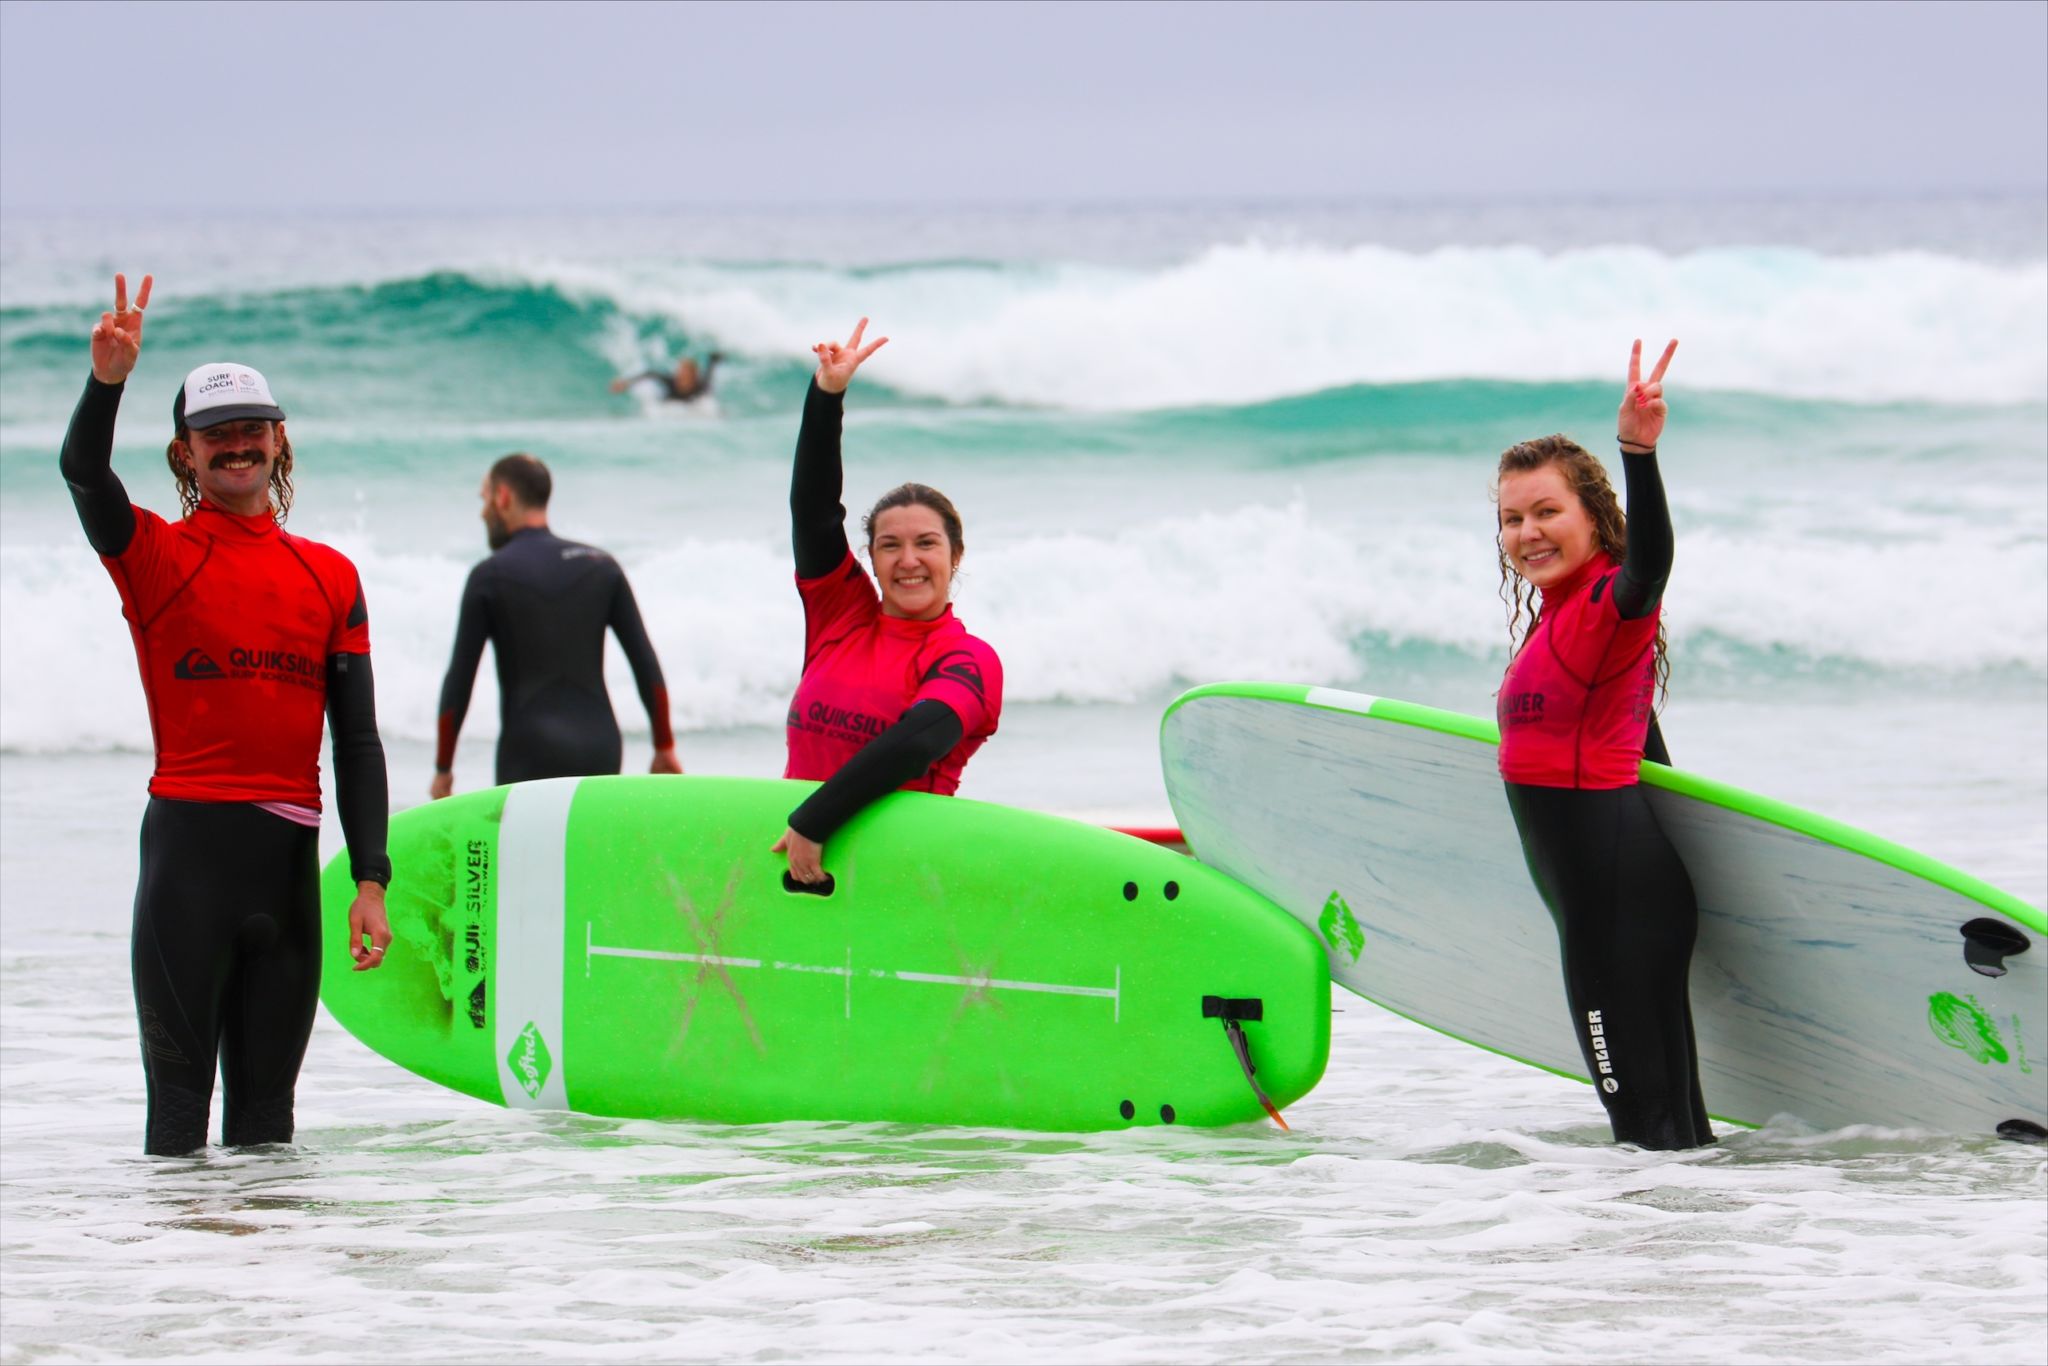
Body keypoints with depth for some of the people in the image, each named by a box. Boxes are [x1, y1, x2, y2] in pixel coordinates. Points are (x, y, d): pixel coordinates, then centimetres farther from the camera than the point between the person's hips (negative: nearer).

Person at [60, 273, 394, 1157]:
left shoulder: (329, 576, 12)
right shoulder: (156, 555, 3)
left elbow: (357, 740, 11)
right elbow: (82, 471, -18)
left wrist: (371, 879, 3)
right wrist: (108, 380, -37)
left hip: (291, 851, 4)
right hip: (189, 841, -3)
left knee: (267, 1100, 10)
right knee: (179, 1089, -4)